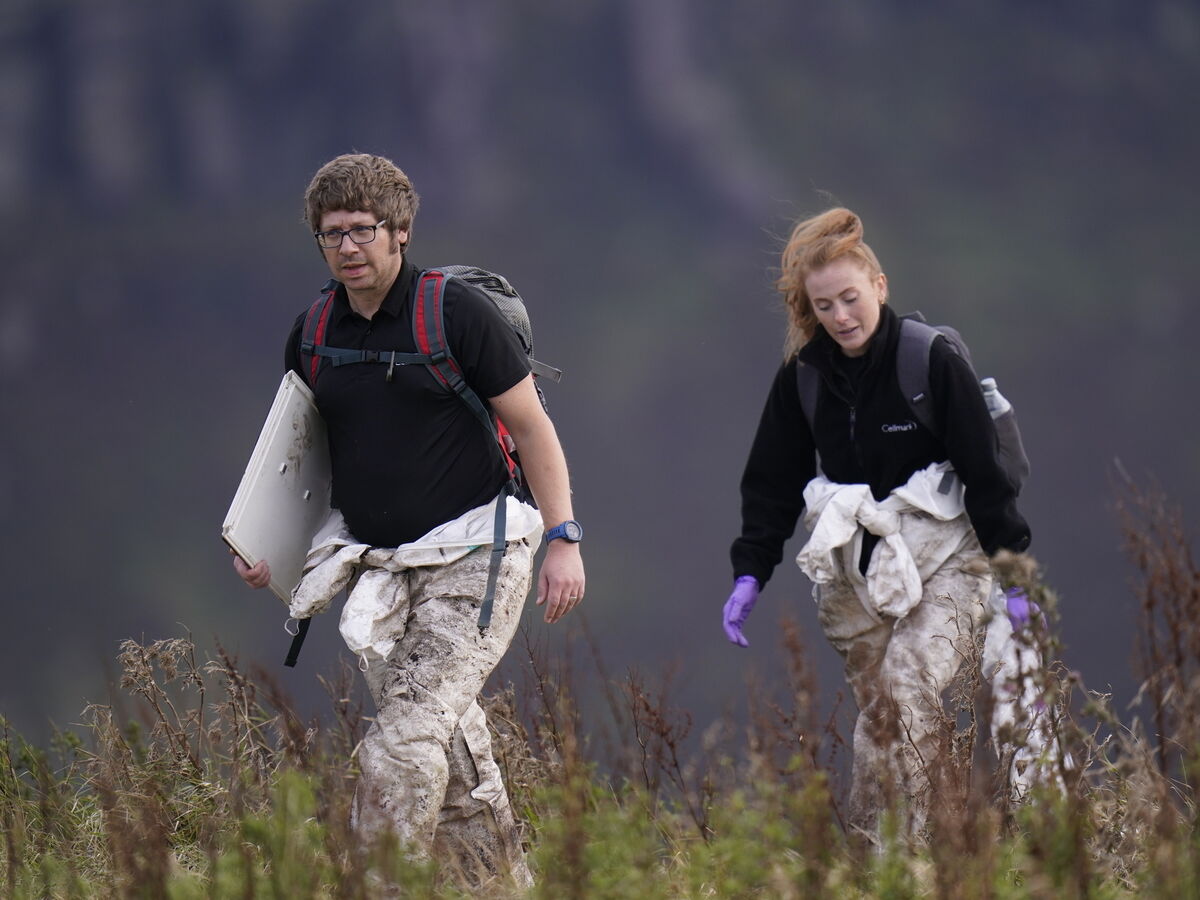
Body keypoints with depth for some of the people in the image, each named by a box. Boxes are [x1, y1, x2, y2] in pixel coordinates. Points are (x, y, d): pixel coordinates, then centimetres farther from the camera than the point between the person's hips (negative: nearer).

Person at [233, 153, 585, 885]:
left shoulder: (457, 312, -8)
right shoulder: (313, 335, 8)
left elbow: (532, 425, -4)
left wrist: (562, 538, -9)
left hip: (472, 555, -5)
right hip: (380, 564, 5)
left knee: (412, 729, -16)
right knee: (450, 745, 7)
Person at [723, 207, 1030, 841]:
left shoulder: (933, 361, -11)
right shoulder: (802, 374, 2)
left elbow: (985, 473, -8)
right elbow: (772, 481, 10)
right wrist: (749, 574, 3)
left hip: (944, 561, -4)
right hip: (856, 567, 4)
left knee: (909, 683, -23)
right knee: (874, 712, 4)